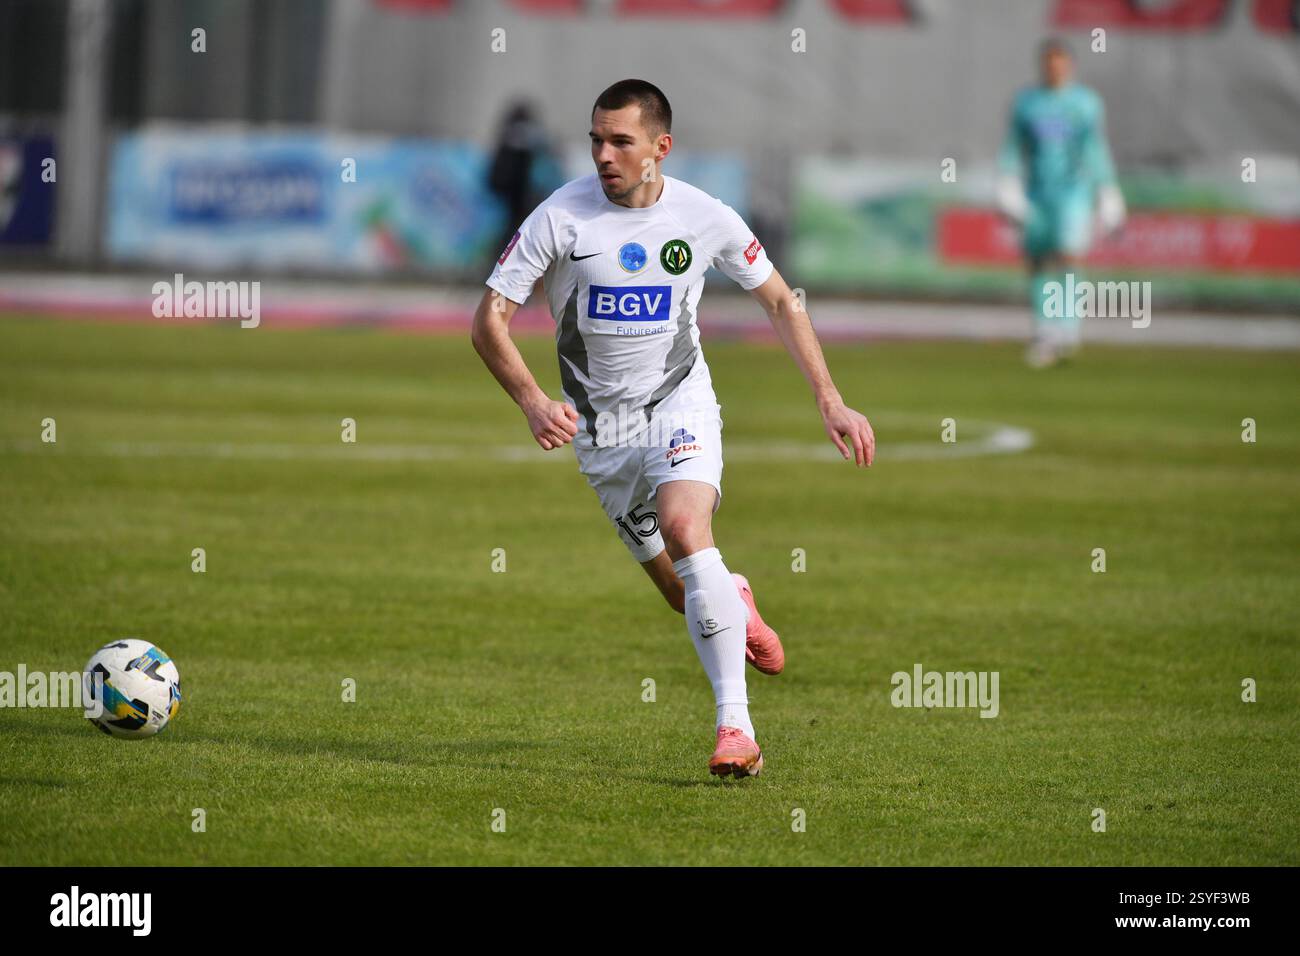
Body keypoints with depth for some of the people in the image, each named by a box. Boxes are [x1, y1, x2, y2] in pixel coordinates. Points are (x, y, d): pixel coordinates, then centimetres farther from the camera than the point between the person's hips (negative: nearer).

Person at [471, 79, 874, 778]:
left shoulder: (706, 220, -8)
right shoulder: (560, 217, -13)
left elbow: (780, 303, 6)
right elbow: (489, 320, -11)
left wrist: (830, 401, -1)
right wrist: (533, 401, -27)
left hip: (679, 404, -1)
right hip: (599, 426, 1)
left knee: (684, 526, -30)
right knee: (687, 595, 3)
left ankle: (734, 724, -32)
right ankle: (735, 603, 44)